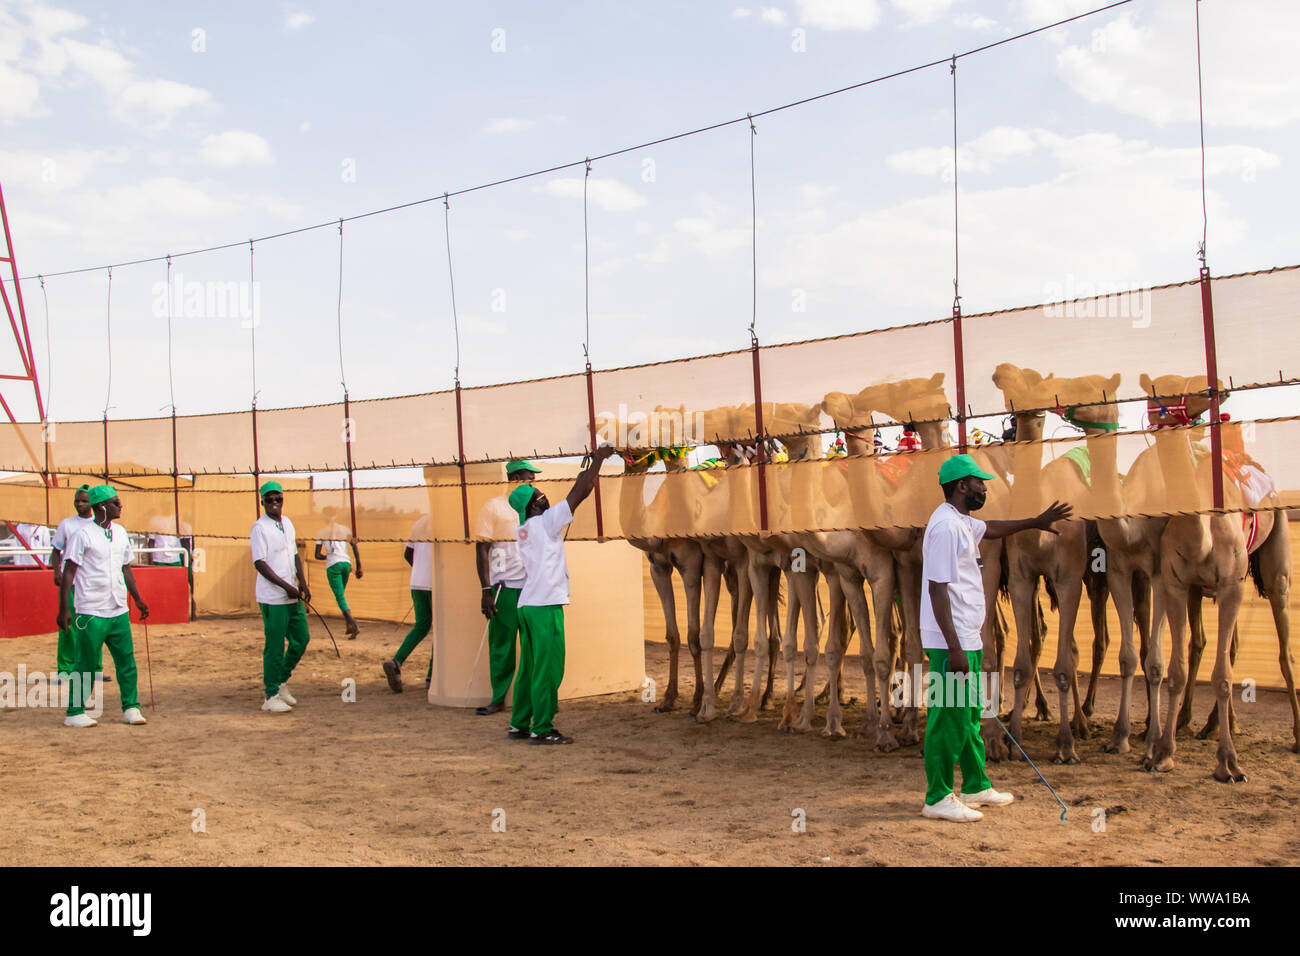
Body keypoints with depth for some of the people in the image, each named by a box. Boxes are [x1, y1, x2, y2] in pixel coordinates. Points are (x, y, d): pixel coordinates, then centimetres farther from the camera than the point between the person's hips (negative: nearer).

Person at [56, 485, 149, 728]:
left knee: (126, 660, 6)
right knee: (85, 664, 0)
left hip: (119, 611, 6)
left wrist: (138, 600, 19)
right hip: (91, 613, -6)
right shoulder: (83, 535, -8)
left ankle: (131, 708, 14)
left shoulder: (120, 533, 11)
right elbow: (69, 573, -10)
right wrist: (63, 608, -15)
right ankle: (74, 713, 10)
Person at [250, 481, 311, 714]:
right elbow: (260, 563, -16)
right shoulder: (259, 528, -10)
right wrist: (286, 586, -19)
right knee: (275, 647, -3)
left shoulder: (287, 523, 13)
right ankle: (271, 696, 7)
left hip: (293, 596, 8)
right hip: (273, 598, -8)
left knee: (301, 639, 12)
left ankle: (281, 681, 28)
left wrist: (302, 583, 7)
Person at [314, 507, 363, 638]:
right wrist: (359, 567, 8)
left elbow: (317, 555, -1)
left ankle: (354, 626, -21)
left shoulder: (321, 533, 1)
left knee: (340, 598, -5)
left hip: (333, 566, -4)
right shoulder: (345, 529, 9)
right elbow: (355, 548, 4)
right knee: (341, 595, 22)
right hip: (346, 563, 4)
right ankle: (349, 624, 16)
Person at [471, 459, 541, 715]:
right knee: (501, 645, 2)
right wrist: (486, 590, -9)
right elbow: (482, 549, -3)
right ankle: (498, 699, 12)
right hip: (504, 587, -4)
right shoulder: (494, 507, 0)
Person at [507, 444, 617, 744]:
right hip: (546, 605, -9)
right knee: (547, 669, -4)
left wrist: (590, 469, 25)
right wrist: (599, 459, 3)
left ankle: (519, 725, 19)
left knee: (529, 668, 14)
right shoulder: (545, 522, -8)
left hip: (527, 604, 9)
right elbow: (578, 495, -6)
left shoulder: (523, 528, 14)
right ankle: (542, 729, -1)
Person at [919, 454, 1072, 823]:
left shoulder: (963, 523, 13)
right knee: (948, 719, -4)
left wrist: (1036, 522, 41)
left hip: (967, 640, 11)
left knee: (969, 716, 18)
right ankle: (938, 798, 4)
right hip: (950, 643, -11)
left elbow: (991, 528, 38)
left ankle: (976, 786, 29)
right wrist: (954, 649, -24)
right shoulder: (945, 526, -18)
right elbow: (937, 590, -22)